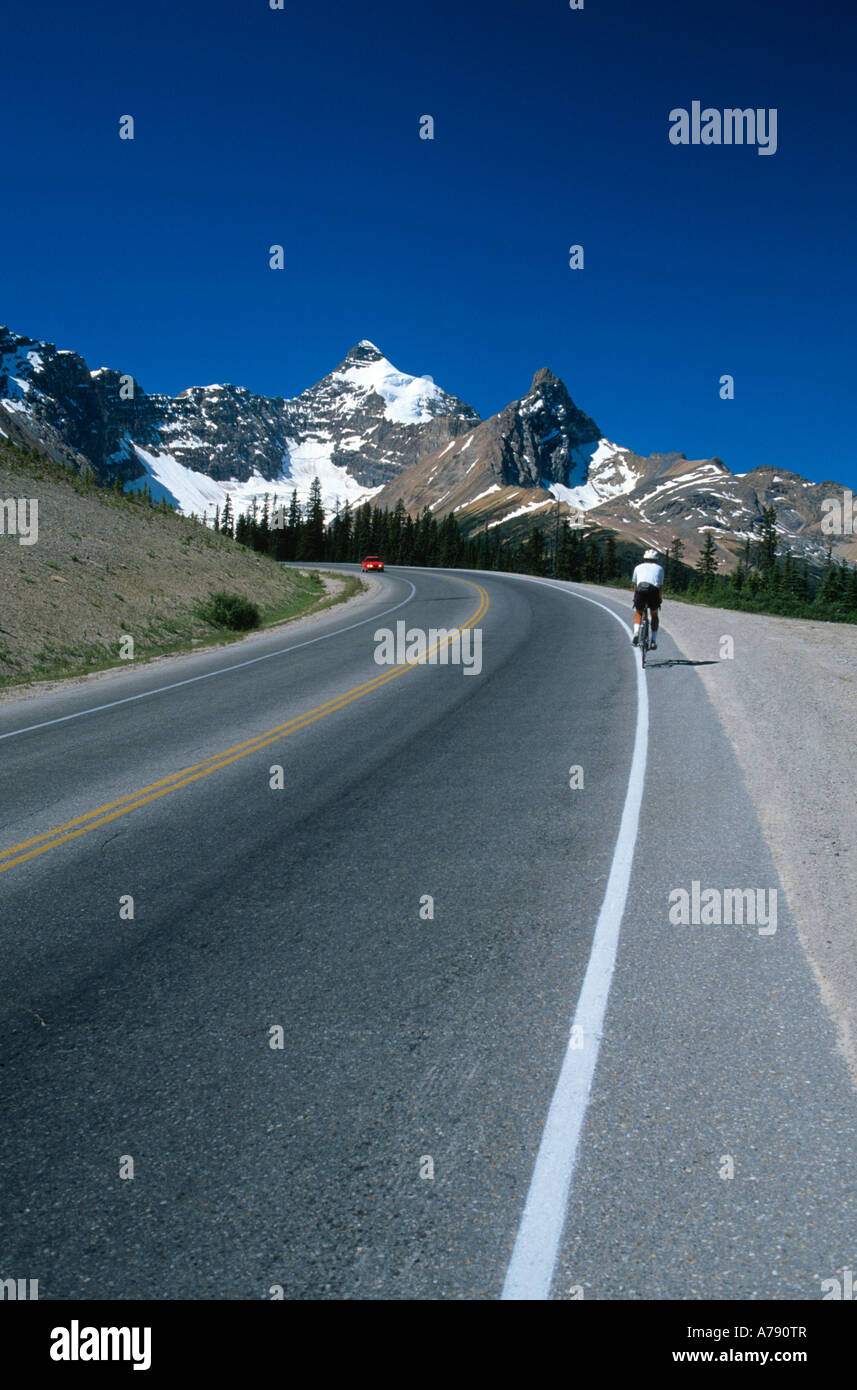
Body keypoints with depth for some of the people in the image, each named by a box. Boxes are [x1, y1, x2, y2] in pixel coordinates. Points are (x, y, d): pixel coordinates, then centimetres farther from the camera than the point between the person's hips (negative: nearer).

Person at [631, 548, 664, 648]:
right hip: (654, 591, 0)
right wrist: (660, 599, 28)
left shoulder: (638, 567, 26)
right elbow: (661, 586, 18)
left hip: (641, 591, 0)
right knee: (654, 615, 23)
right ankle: (654, 641, 16)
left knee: (638, 613, 25)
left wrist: (635, 598, 37)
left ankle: (636, 632, -1)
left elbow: (635, 585, 27)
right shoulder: (659, 568, 24)